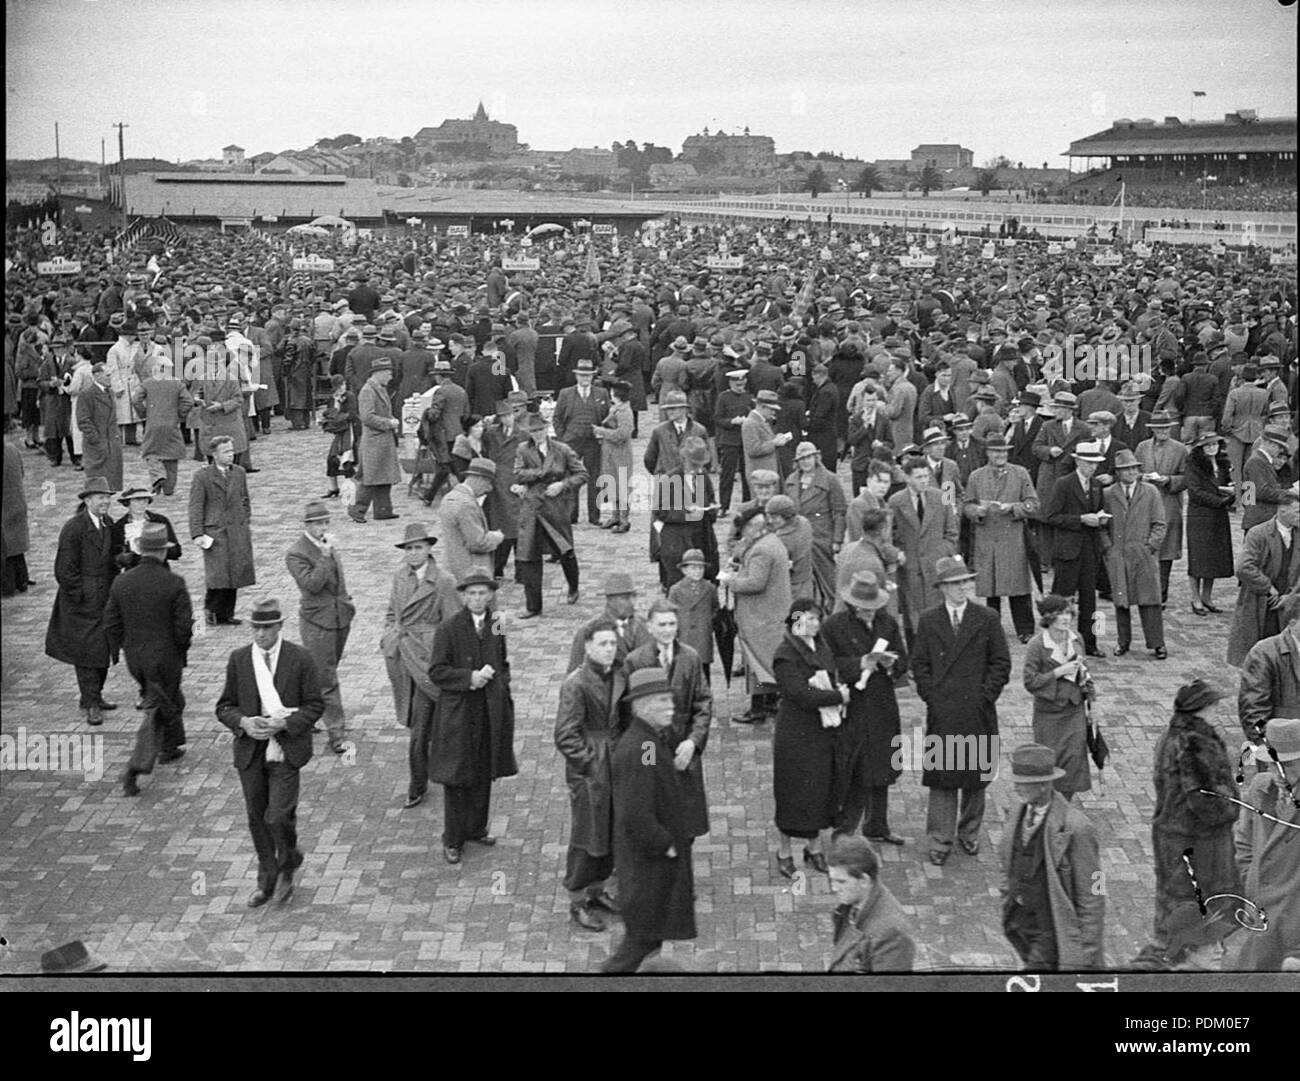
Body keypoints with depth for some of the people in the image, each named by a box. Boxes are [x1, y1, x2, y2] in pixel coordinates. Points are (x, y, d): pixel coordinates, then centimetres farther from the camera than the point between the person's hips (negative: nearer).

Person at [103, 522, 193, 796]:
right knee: (154, 711, 7)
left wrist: (119, 650, 16)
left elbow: (111, 624, 0)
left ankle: (170, 747, 42)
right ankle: (136, 766, 0)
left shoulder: (121, 582, -5)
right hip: (165, 656, -5)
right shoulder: (174, 583, -17)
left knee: (169, 698, 26)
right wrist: (182, 650, 3)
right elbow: (184, 626, -16)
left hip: (134, 657, 5)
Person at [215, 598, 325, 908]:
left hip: (285, 751, -3)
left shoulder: (299, 659, -5)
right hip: (250, 752, 3)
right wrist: (243, 722, -14)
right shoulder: (239, 660, 3)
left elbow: (315, 705, -2)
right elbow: (224, 707, 7)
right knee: (257, 819, 11)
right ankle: (267, 880, 29)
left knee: (278, 817, -12)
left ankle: (287, 867, 18)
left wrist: (284, 724, -17)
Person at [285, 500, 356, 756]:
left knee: (322, 674, 18)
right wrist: (325, 556, -27)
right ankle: (337, 734, 0)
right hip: (317, 621, -7)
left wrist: (347, 601, 18)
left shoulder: (329, 545, 9)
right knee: (327, 680, -4)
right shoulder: (296, 553, -15)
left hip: (341, 617, 7)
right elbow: (312, 584, -25)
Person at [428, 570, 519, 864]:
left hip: (491, 713, 5)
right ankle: (452, 840, 12)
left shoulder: (497, 625, 5)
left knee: (484, 775, 13)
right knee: (456, 779, 1)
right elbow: (436, 672, -11)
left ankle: (476, 829, 29)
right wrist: (469, 677, -20)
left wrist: (499, 680, 1)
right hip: (458, 712, -5)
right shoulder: (448, 629, -10)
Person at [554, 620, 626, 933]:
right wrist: (591, 763, -15)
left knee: (612, 834, 16)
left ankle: (596, 890, 34)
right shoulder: (575, 684, -18)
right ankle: (577, 903, 19)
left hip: (616, 768, 7)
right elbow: (565, 737, -17)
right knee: (586, 838, 4)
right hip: (589, 774, -7)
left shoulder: (620, 676, 3)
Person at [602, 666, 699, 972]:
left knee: (649, 934, 22)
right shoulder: (637, 751, -28)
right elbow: (635, 817, -31)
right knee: (642, 934, 3)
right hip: (647, 860, -10)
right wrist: (664, 844, -19)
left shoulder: (657, 739, 4)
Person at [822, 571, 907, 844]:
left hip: (883, 709, 5)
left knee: (881, 770, 14)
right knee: (851, 775, -4)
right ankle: (844, 828, 7)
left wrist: (890, 663, -14)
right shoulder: (833, 626, -8)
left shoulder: (887, 623, 7)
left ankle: (877, 828, 27)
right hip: (851, 708, -5)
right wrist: (860, 663, -23)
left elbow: (903, 661, 9)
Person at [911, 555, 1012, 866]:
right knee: (941, 776, 1)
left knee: (975, 775, 9)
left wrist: (985, 696, -6)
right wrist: (931, 696, -5)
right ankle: (939, 841, 7)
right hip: (942, 712, 0)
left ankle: (969, 833, 24)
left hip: (977, 712, 0)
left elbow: (1001, 663, 3)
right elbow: (919, 664, 6)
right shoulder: (928, 621, 3)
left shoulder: (987, 619, 1)